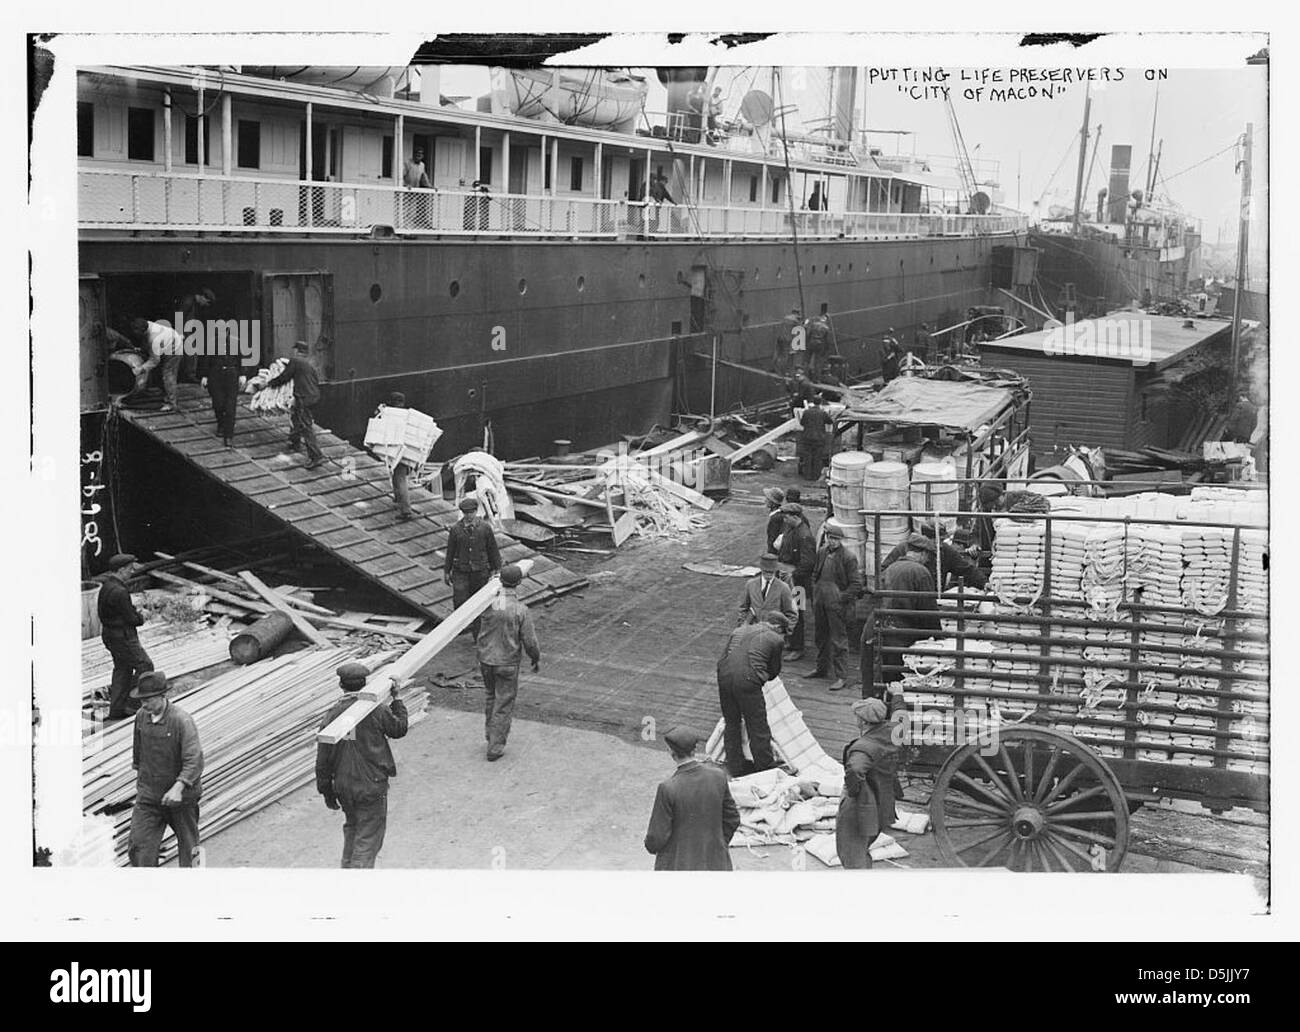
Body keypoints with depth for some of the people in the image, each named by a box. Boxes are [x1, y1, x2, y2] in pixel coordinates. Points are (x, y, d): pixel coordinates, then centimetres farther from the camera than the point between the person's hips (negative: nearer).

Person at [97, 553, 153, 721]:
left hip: (109, 633, 10)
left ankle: (116, 710, 23)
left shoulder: (106, 585, 8)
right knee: (145, 665, 0)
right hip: (122, 637, -10)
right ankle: (132, 704, 4)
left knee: (122, 669, 18)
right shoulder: (119, 592, -26)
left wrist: (134, 610, 1)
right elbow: (131, 619, -20)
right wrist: (141, 617, 0)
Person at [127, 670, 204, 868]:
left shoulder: (182, 720, -21)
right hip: (148, 794, 4)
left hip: (181, 795, -4)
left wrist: (178, 788, -35)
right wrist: (140, 775, 25)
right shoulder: (141, 717, -2)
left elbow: (194, 759, -26)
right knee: (138, 845, -4)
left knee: (187, 841, 14)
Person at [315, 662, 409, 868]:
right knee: (368, 838, 4)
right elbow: (399, 729, 5)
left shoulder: (332, 715, -4)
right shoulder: (376, 711, -14)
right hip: (371, 786, -4)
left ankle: (348, 866, 36)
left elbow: (323, 758, 0)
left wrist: (327, 791, 10)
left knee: (352, 827, 28)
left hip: (343, 786, 4)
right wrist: (396, 699, 13)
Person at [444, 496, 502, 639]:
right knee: (460, 602, -11)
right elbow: (450, 551, 4)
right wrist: (446, 571, 9)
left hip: (480, 572, 1)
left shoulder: (485, 527, -5)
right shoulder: (455, 529, -5)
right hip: (460, 572, 0)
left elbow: (493, 549, 4)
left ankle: (477, 634, 22)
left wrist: (495, 568, 8)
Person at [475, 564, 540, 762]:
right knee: (503, 705, 8)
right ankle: (495, 747, 12)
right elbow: (529, 642, -14)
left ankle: (490, 735, 38)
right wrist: (536, 659, 7)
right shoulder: (521, 610, -20)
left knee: (491, 696, 26)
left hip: (486, 660, 4)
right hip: (507, 664, -4)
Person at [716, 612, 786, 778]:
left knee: (731, 724, 20)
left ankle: (736, 766, 32)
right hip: (747, 680, -5)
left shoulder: (738, 631, 23)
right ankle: (765, 768, 20)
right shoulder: (776, 639, 8)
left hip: (724, 676, 5)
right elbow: (774, 670, 16)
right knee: (758, 728, 9)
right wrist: (764, 677, 38)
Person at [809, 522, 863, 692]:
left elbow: (856, 584, -10)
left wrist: (842, 598, -14)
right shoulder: (822, 552, 7)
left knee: (838, 640, -3)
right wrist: (815, 592, 10)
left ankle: (839, 677, 2)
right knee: (821, 636, 18)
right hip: (820, 601, 6)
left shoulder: (848, 557, -11)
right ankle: (822, 668, 34)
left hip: (836, 603, -6)